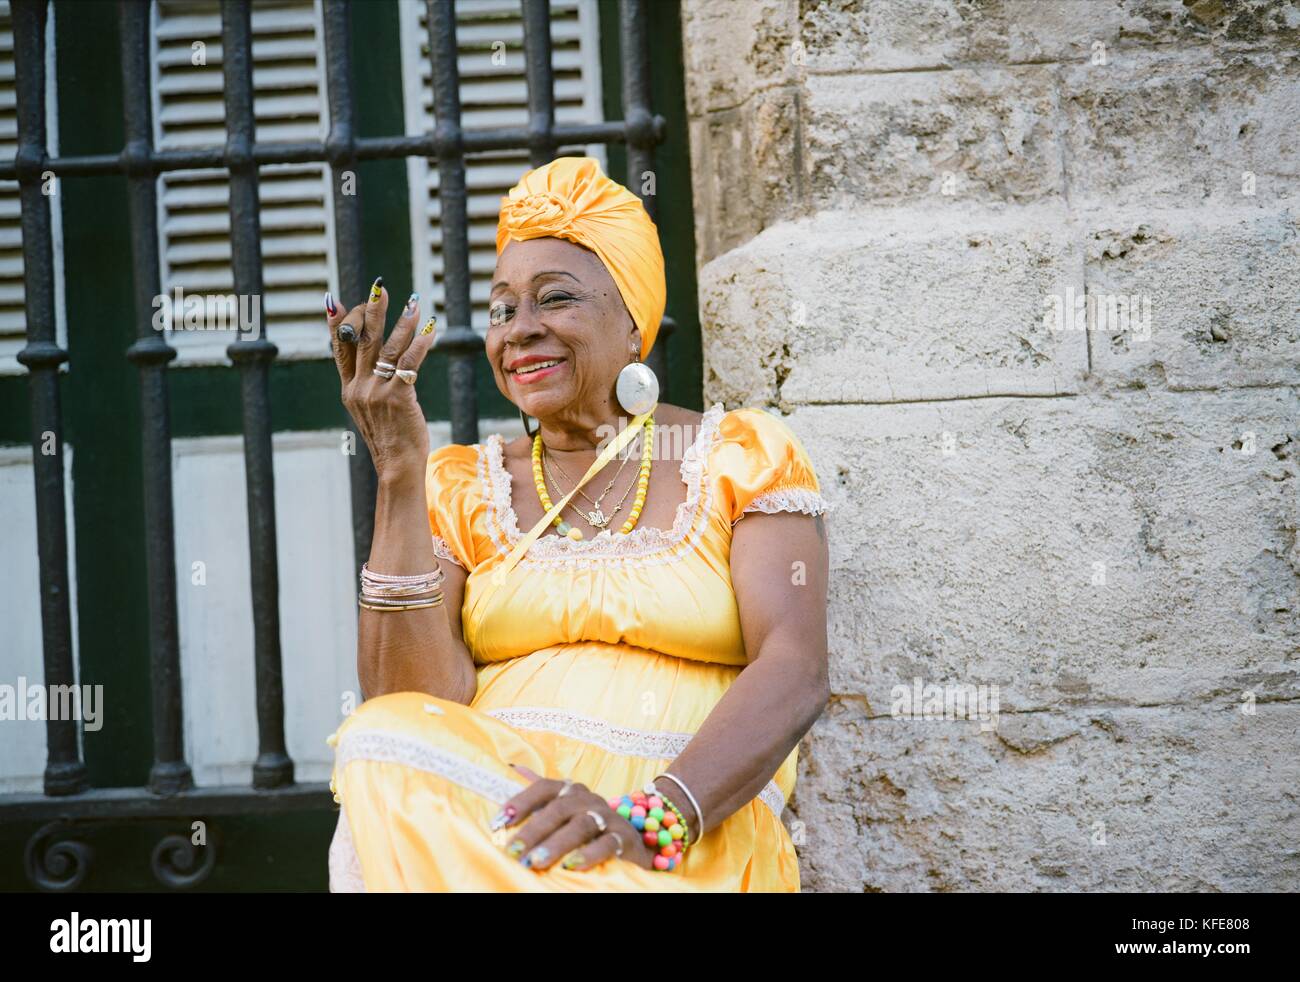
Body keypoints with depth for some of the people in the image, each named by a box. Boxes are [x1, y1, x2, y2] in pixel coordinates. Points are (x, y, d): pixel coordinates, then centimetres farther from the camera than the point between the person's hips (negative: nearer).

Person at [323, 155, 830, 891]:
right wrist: (400, 474, -8)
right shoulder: (463, 485, 16)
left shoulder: (743, 457, 9)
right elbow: (417, 704, -1)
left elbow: (796, 671, -8)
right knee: (385, 745, -29)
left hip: (697, 834, -5)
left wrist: (652, 819, -25)